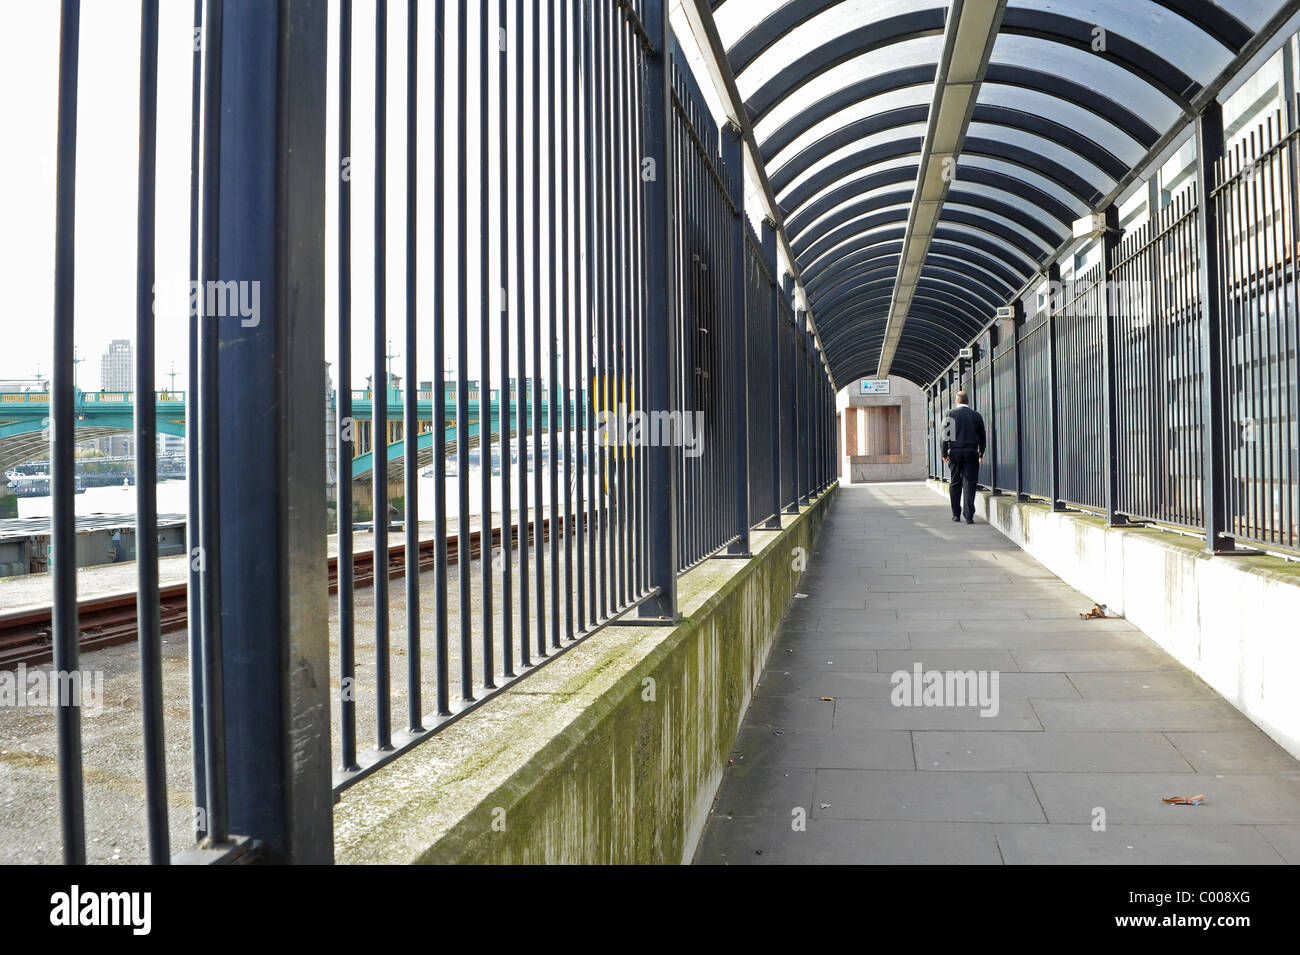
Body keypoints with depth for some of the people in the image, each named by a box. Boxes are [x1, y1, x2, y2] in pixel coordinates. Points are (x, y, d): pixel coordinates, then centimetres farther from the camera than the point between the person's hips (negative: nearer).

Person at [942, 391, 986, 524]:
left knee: (955, 483, 9)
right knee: (969, 484, 0)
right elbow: (982, 436, 10)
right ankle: (969, 516, -7)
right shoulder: (976, 415, 6)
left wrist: (945, 453, -2)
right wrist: (981, 454, 20)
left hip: (955, 452, 0)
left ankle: (956, 514, 13)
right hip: (971, 452, 1)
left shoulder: (951, 414, 1)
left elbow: (946, 434, -4)